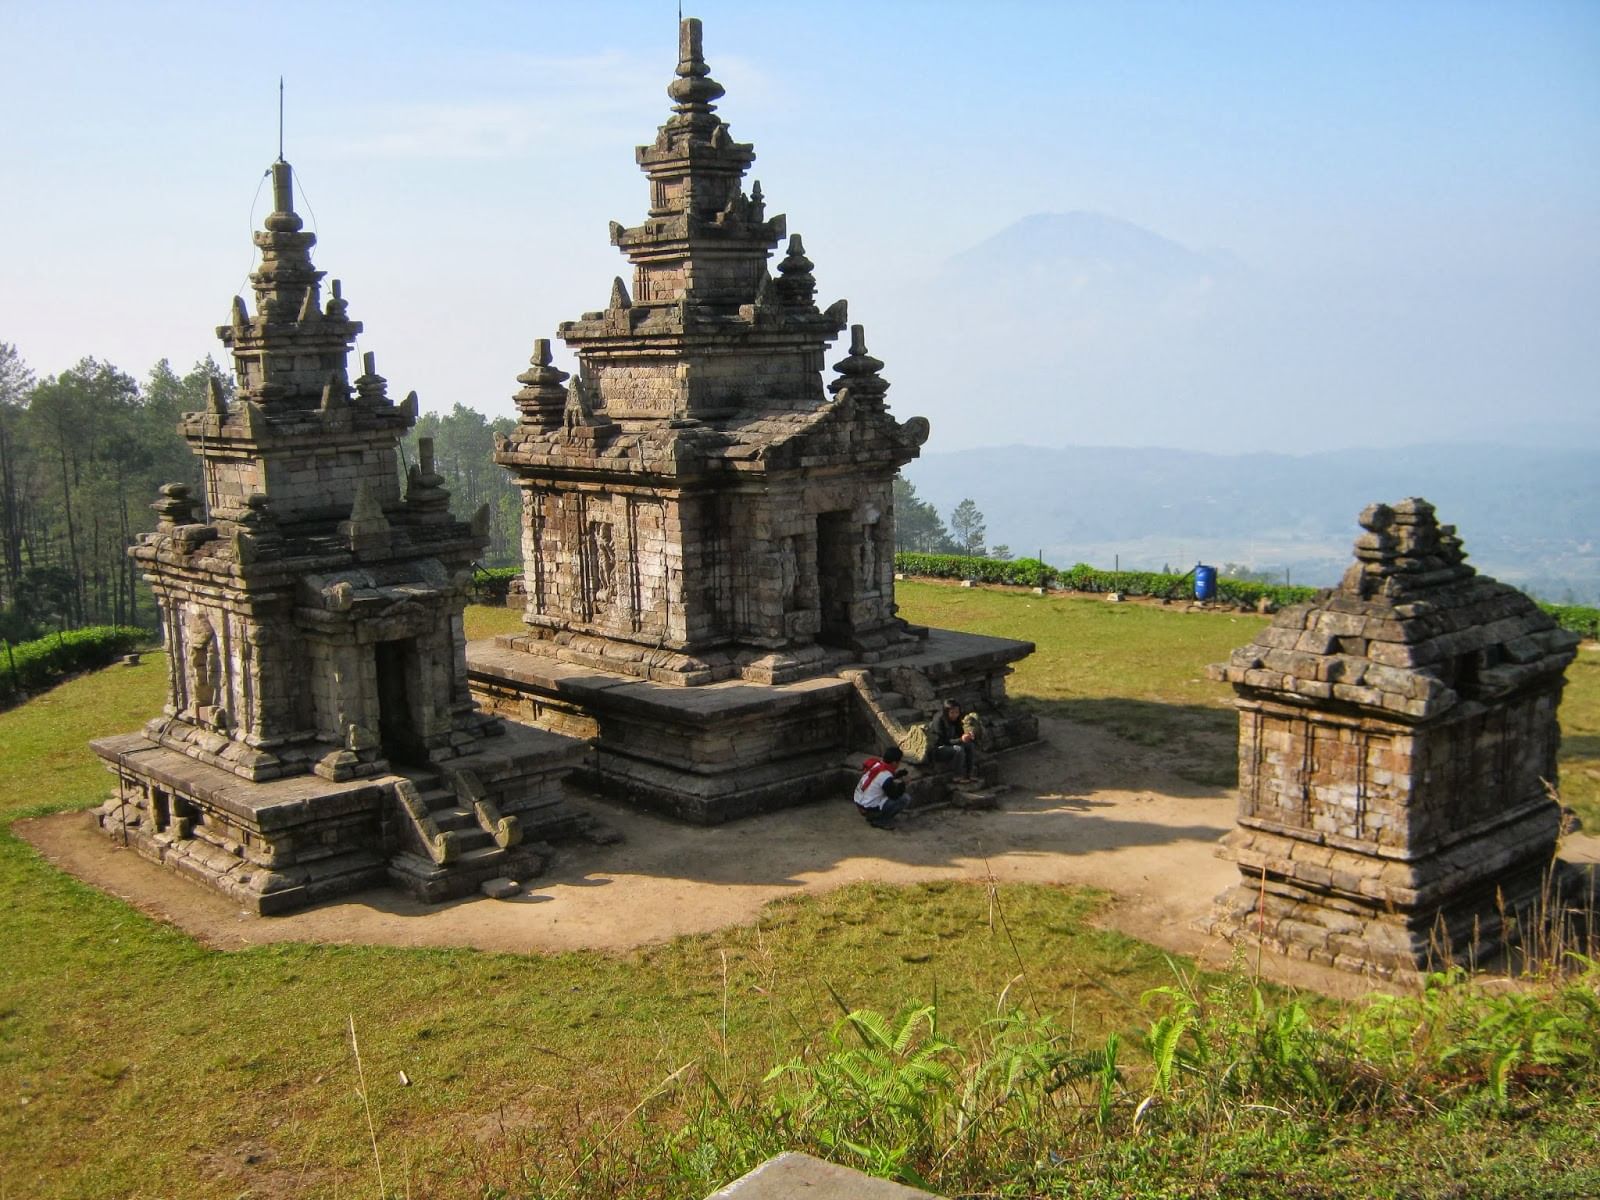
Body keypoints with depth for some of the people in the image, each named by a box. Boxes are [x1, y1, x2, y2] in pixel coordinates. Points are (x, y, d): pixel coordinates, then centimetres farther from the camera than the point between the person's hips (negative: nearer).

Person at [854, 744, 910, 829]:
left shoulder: (875, 763, -1)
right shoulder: (886, 776, -25)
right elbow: (895, 796, -12)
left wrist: (897, 775, 5)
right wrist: (902, 783, 3)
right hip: (869, 810, -9)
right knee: (905, 799, -8)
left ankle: (873, 817, 17)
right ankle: (880, 821, -1)